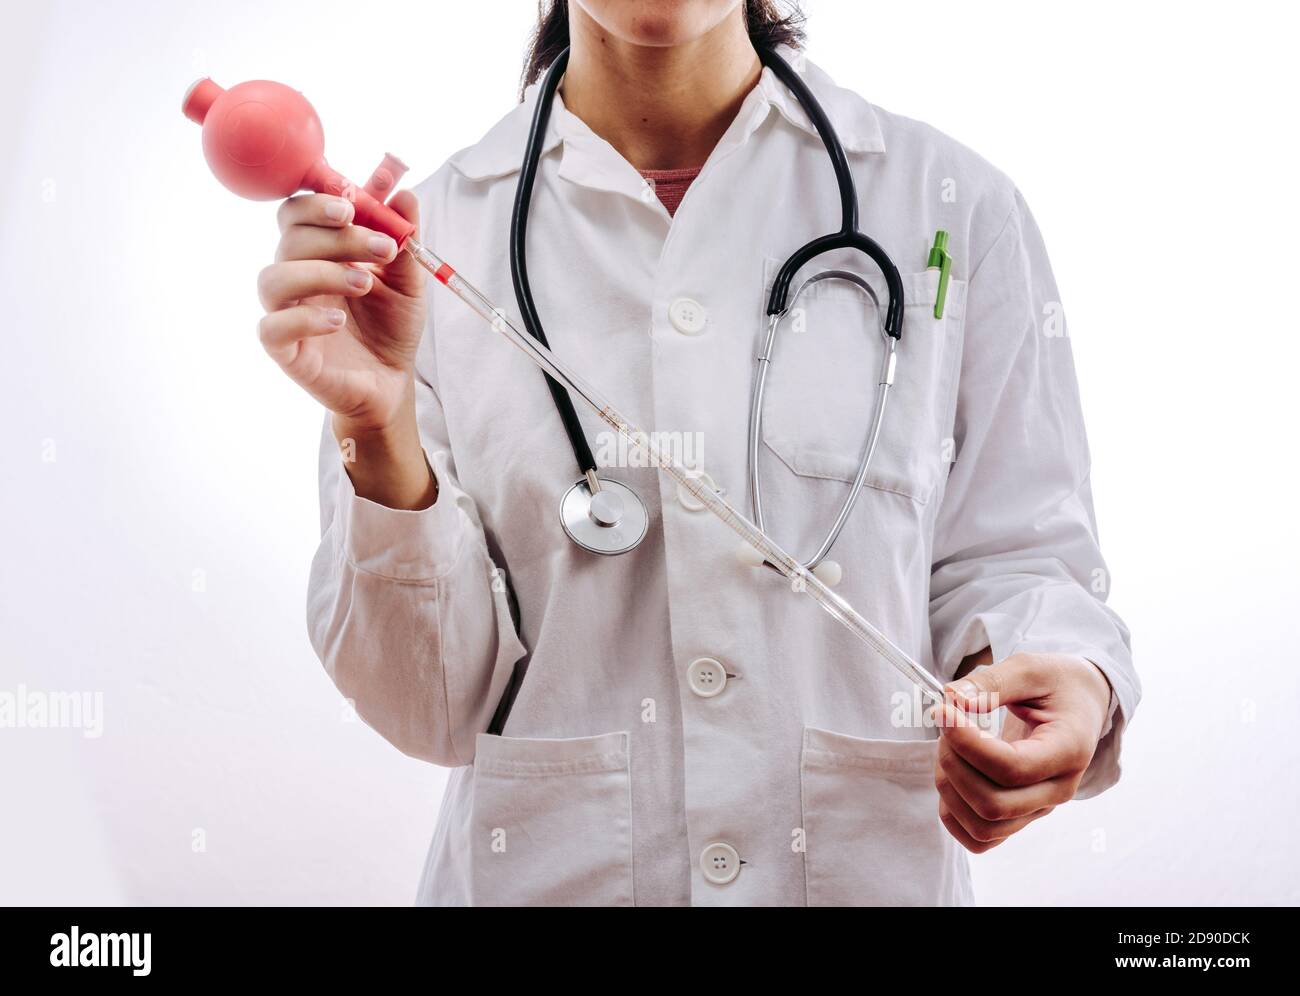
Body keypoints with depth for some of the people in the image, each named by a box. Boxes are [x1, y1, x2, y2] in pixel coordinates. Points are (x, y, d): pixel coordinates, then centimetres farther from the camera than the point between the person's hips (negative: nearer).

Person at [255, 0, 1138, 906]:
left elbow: (1012, 558, -2)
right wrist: (379, 432, -23)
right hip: (541, 872, 0)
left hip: (873, 865, 1)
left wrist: (1065, 678, -22)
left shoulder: (955, 204, -4)